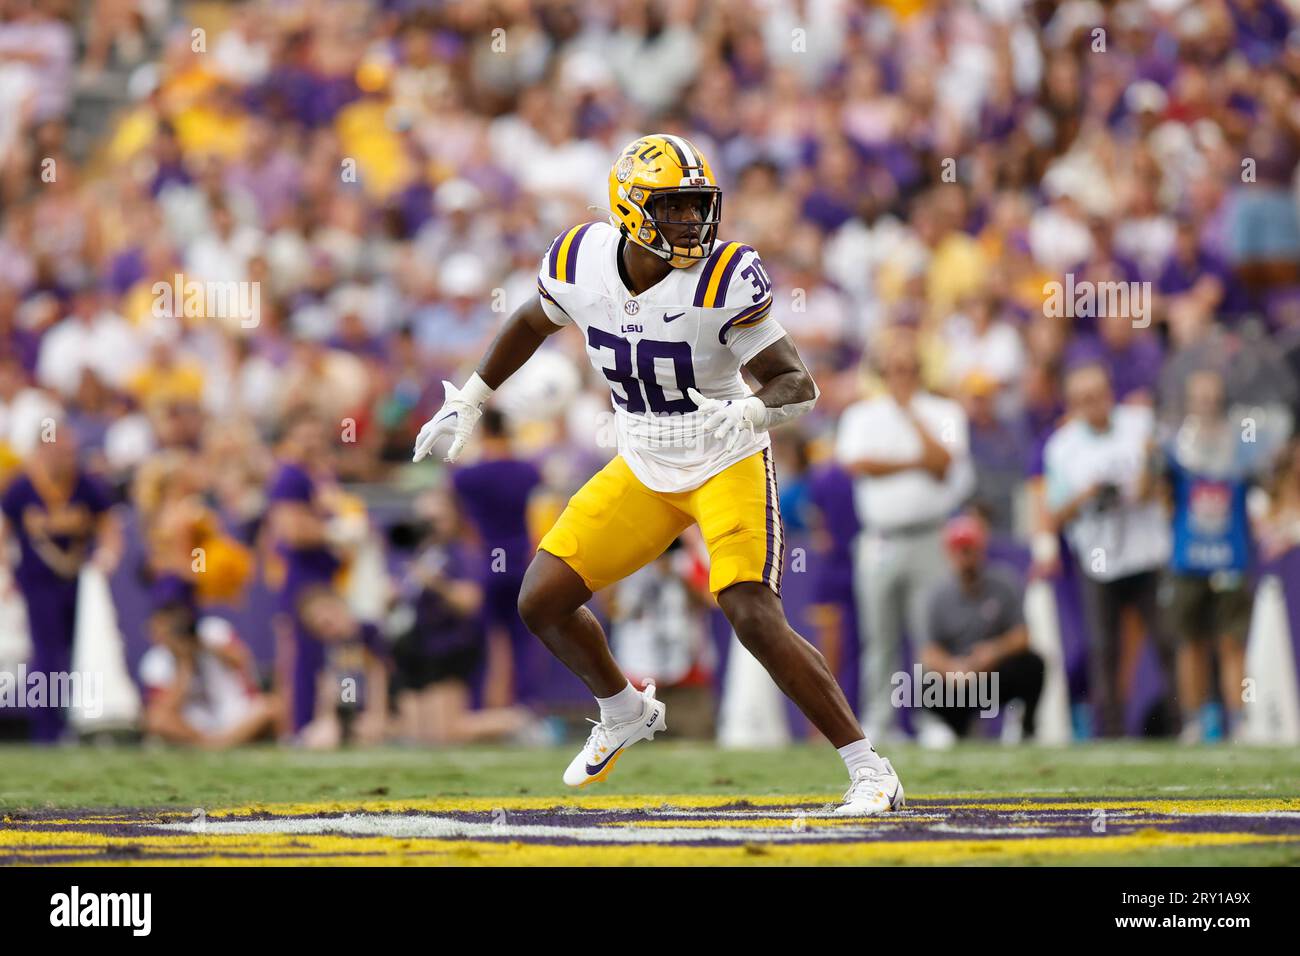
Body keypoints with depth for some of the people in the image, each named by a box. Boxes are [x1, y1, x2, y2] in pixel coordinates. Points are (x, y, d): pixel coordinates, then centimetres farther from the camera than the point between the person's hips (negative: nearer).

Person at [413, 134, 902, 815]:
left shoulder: (724, 280, -24)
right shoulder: (580, 263, -11)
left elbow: (799, 385, -23)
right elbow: (534, 322, 13)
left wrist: (749, 413, -45)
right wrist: (469, 401, 18)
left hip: (728, 466, -5)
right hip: (643, 471, 5)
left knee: (756, 621, -22)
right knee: (541, 603, 2)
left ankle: (869, 770, -11)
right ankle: (626, 714, 30)